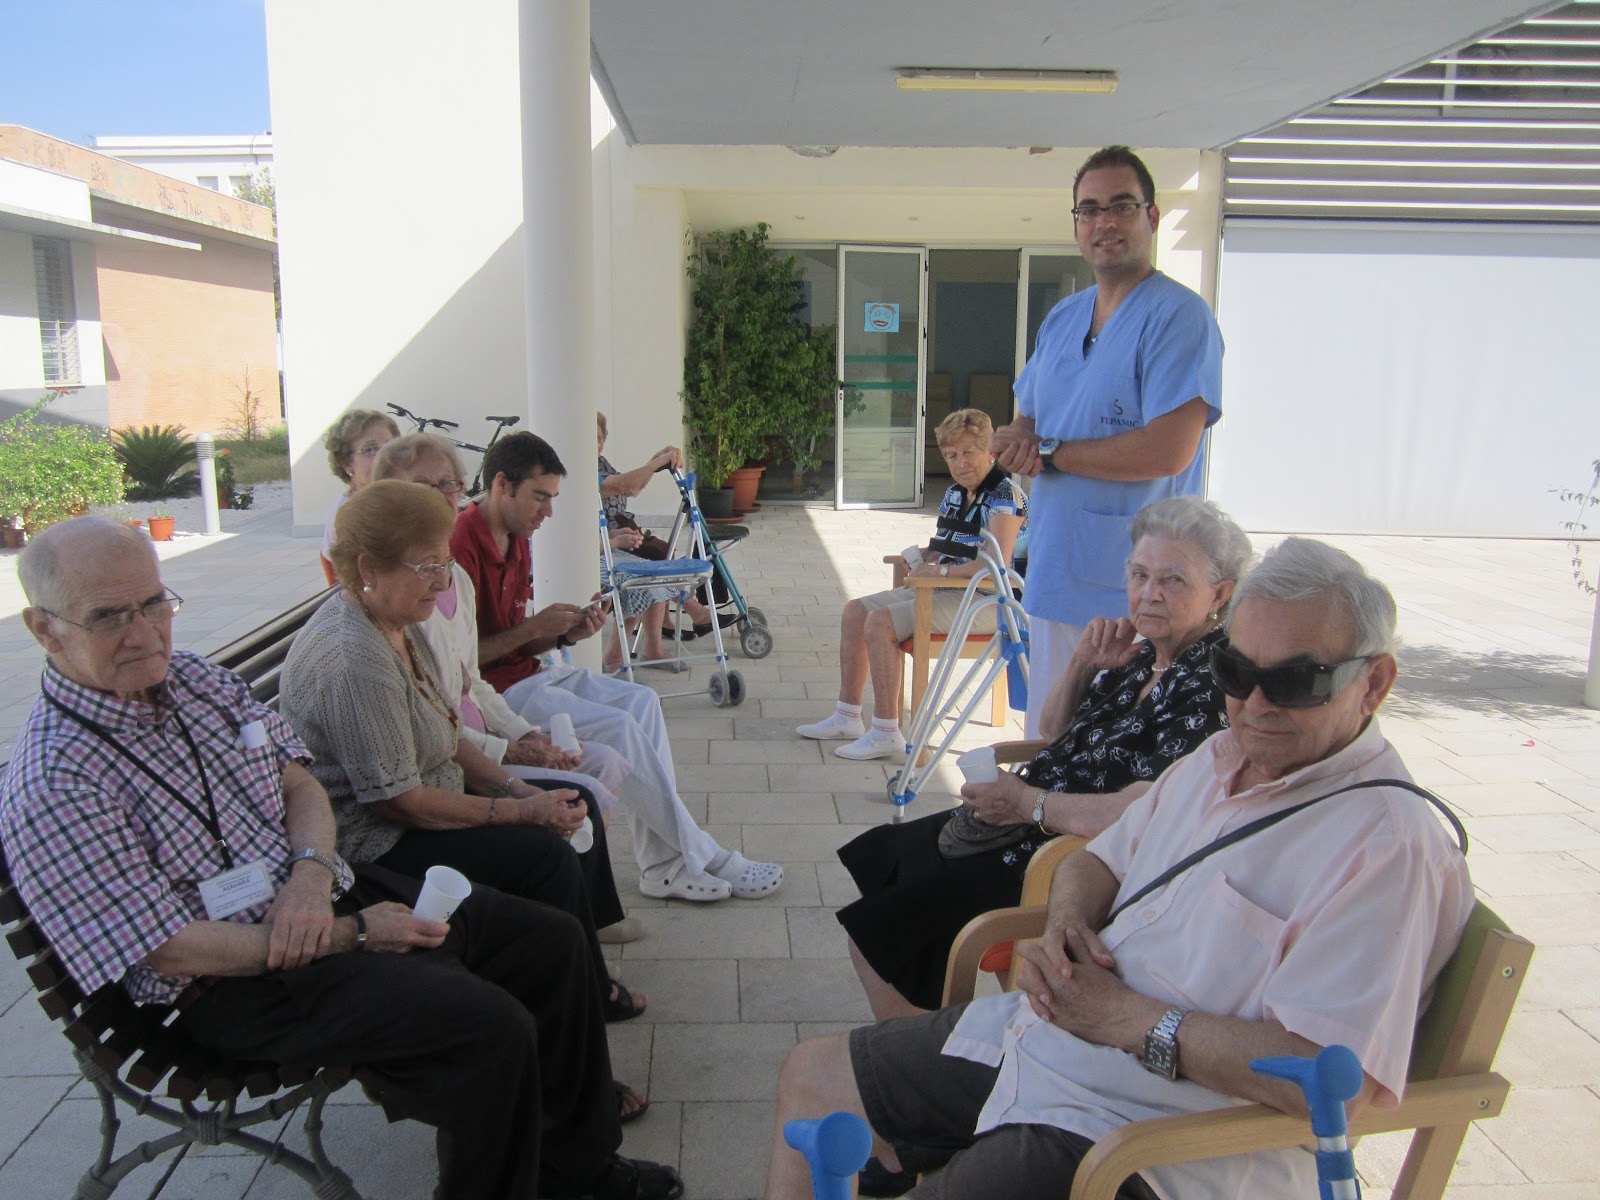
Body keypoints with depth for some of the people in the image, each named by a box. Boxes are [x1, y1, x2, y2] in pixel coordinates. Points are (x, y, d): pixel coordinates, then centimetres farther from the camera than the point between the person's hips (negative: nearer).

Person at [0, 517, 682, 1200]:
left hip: (323, 895, 8)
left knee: (551, 940, 3)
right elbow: (168, 950, -21)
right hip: (241, 986, -8)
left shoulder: (198, 680, 3)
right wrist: (352, 934, -18)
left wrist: (313, 869, -13)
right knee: (490, 1026, -26)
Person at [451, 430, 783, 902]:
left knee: (641, 701, -3)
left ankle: (664, 862, -5)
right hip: (493, 691, -10)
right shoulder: (461, 544, -19)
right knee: (620, 726, -19)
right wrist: (533, 627, -17)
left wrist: (565, 634, -3)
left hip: (527, 673, 10)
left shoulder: (515, 540, 13)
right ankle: (702, 860, -6)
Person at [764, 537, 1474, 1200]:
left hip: (1137, 1140, -8)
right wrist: (1068, 923, -5)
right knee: (809, 1078, 13)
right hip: (1036, 1035, 9)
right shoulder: (1216, 759, 9)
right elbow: (1096, 862, 20)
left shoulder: (1389, 843, -19)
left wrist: (1124, 1018, -19)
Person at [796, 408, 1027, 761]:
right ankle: (847, 717, 9)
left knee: (881, 623, -25)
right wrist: (923, 554, 2)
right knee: (855, 612, 5)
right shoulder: (954, 493, 12)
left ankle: (886, 734, -18)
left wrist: (939, 570, -22)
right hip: (945, 590, 10)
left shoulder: (1004, 495, -15)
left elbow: (998, 564, -26)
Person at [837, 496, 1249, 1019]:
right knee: (880, 855, 17)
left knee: (882, 928, -8)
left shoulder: (1210, 680, -21)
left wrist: (1029, 804, -19)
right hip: (1036, 831, 10)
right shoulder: (1146, 653, 6)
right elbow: (1055, 731, 17)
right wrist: (1083, 665, -2)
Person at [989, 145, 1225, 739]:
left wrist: (1048, 451, -11)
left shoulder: (1179, 316, -11)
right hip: (1055, 575, 8)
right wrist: (1018, 443, -6)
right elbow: (1025, 422, 20)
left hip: (1135, 586, -7)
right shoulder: (1060, 318, 14)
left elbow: (1169, 450, -22)